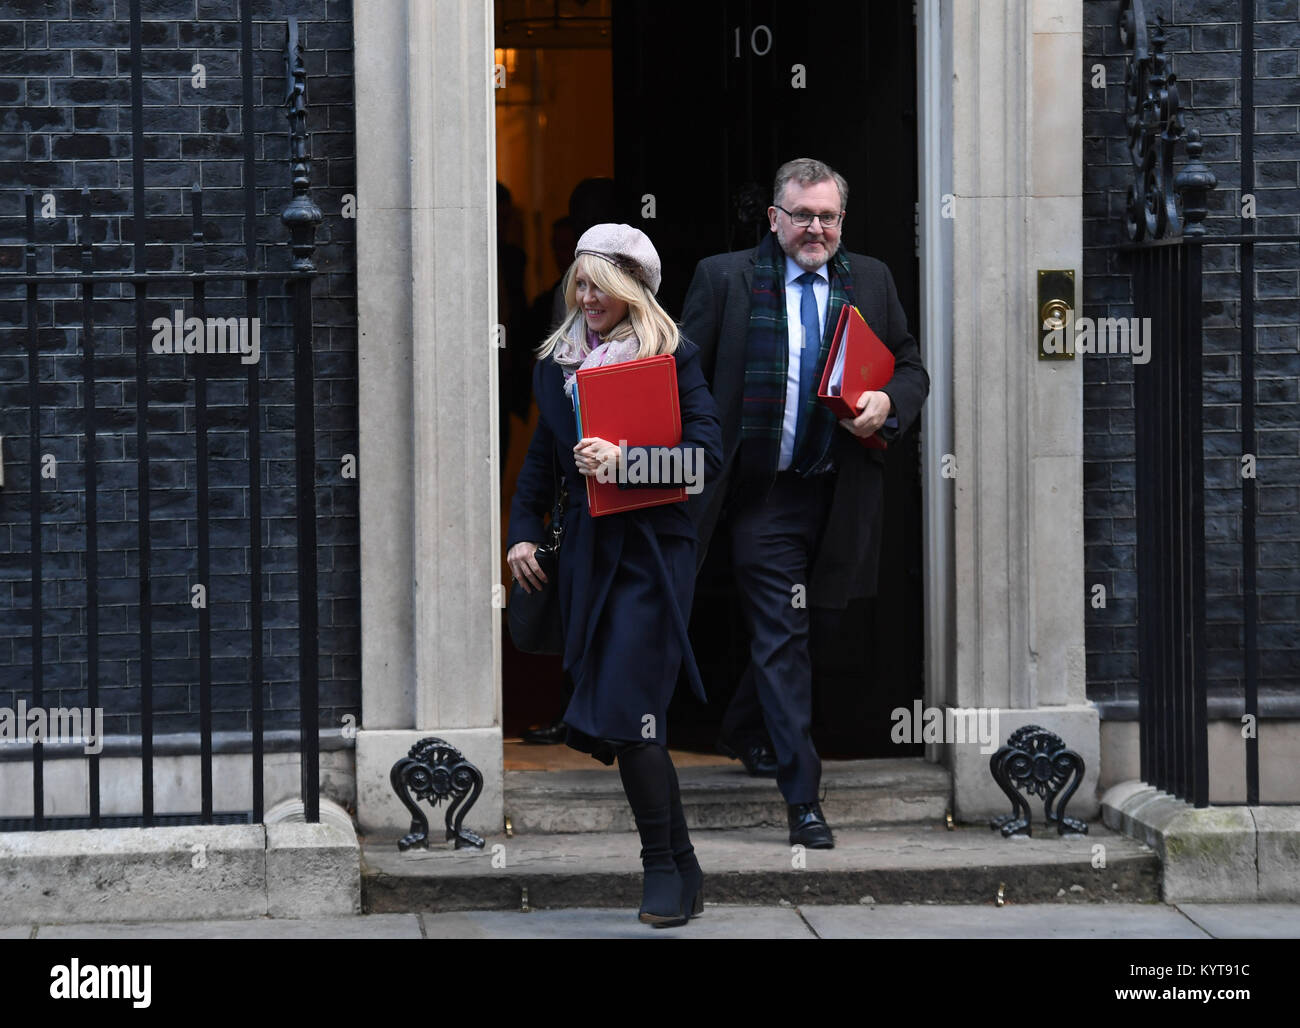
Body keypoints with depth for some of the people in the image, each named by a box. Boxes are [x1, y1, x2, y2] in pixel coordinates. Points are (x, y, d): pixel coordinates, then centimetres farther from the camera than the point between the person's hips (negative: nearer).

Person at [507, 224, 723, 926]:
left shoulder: (671, 357, -2)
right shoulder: (556, 362, 15)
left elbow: (705, 452, -9)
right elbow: (541, 457, 22)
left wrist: (626, 460, -19)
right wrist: (522, 533, 12)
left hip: (652, 553, -6)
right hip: (586, 555, 6)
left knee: (625, 713, -14)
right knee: (637, 723, 6)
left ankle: (663, 867, -3)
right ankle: (682, 871, 16)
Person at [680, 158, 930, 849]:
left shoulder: (870, 281, 9)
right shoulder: (724, 278, -2)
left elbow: (912, 368, 14)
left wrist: (887, 403, -9)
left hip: (838, 496, 4)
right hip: (763, 491, -4)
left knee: (781, 628, 19)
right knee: (782, 636, -6)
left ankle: (743, 731, 45)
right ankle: (802, 796, -5)